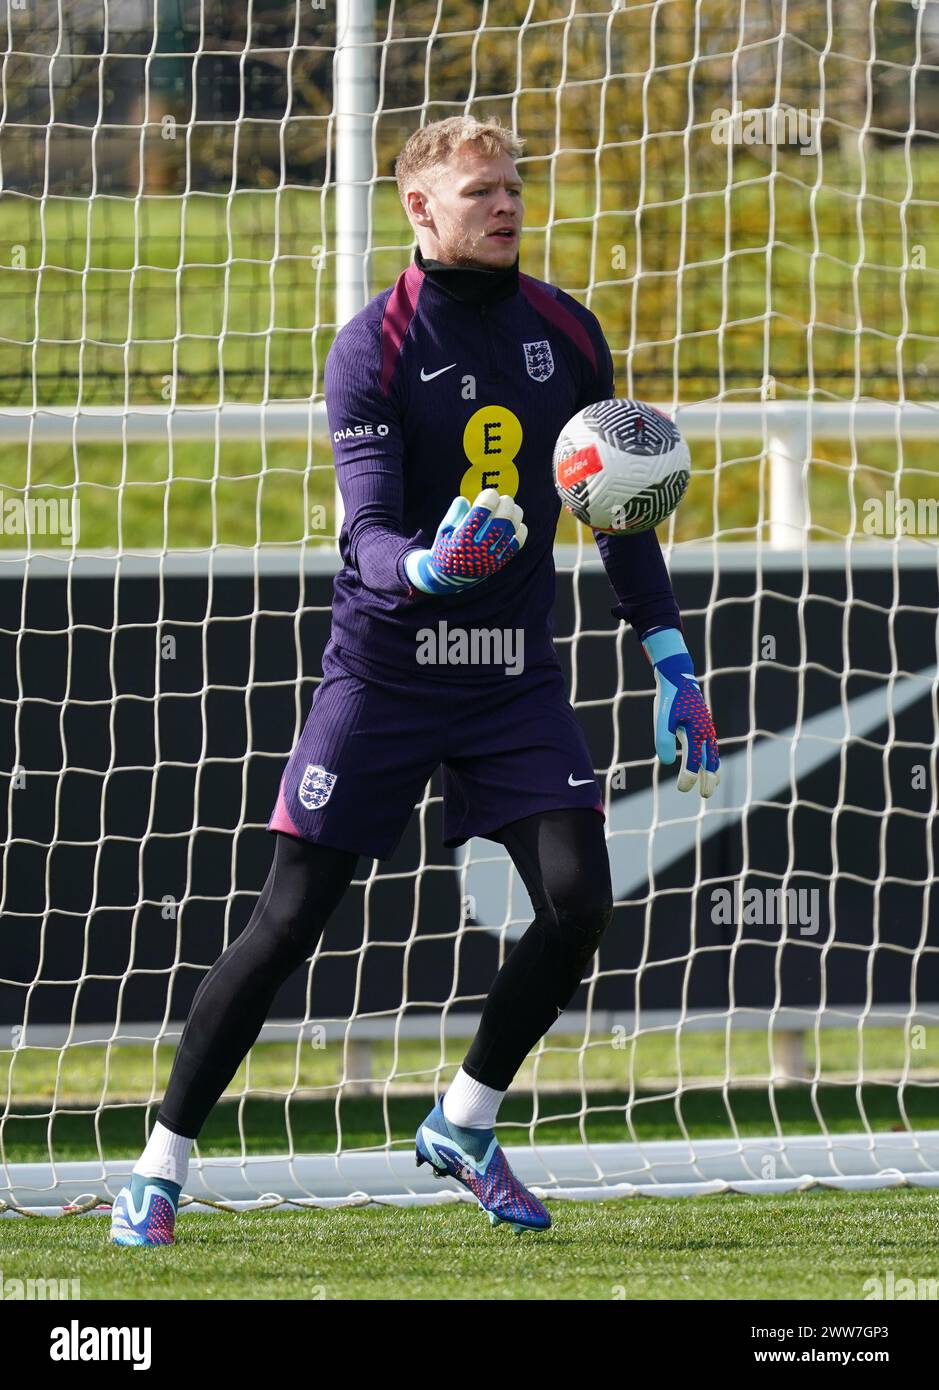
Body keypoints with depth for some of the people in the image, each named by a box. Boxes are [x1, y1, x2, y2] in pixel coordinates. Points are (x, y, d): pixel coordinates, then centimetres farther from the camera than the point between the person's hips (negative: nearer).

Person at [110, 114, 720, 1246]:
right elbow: (370, 537, -19)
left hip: (515, 676, 4)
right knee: (289, 920, -7)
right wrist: (429, 566, -42)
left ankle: (464, 1128, 12)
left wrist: (671, 664, 10)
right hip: (384, 673, -4)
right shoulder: (370, 353, -11)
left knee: (578, 901, -11)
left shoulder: (567, 335, 3)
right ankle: (160, 1168, 3)